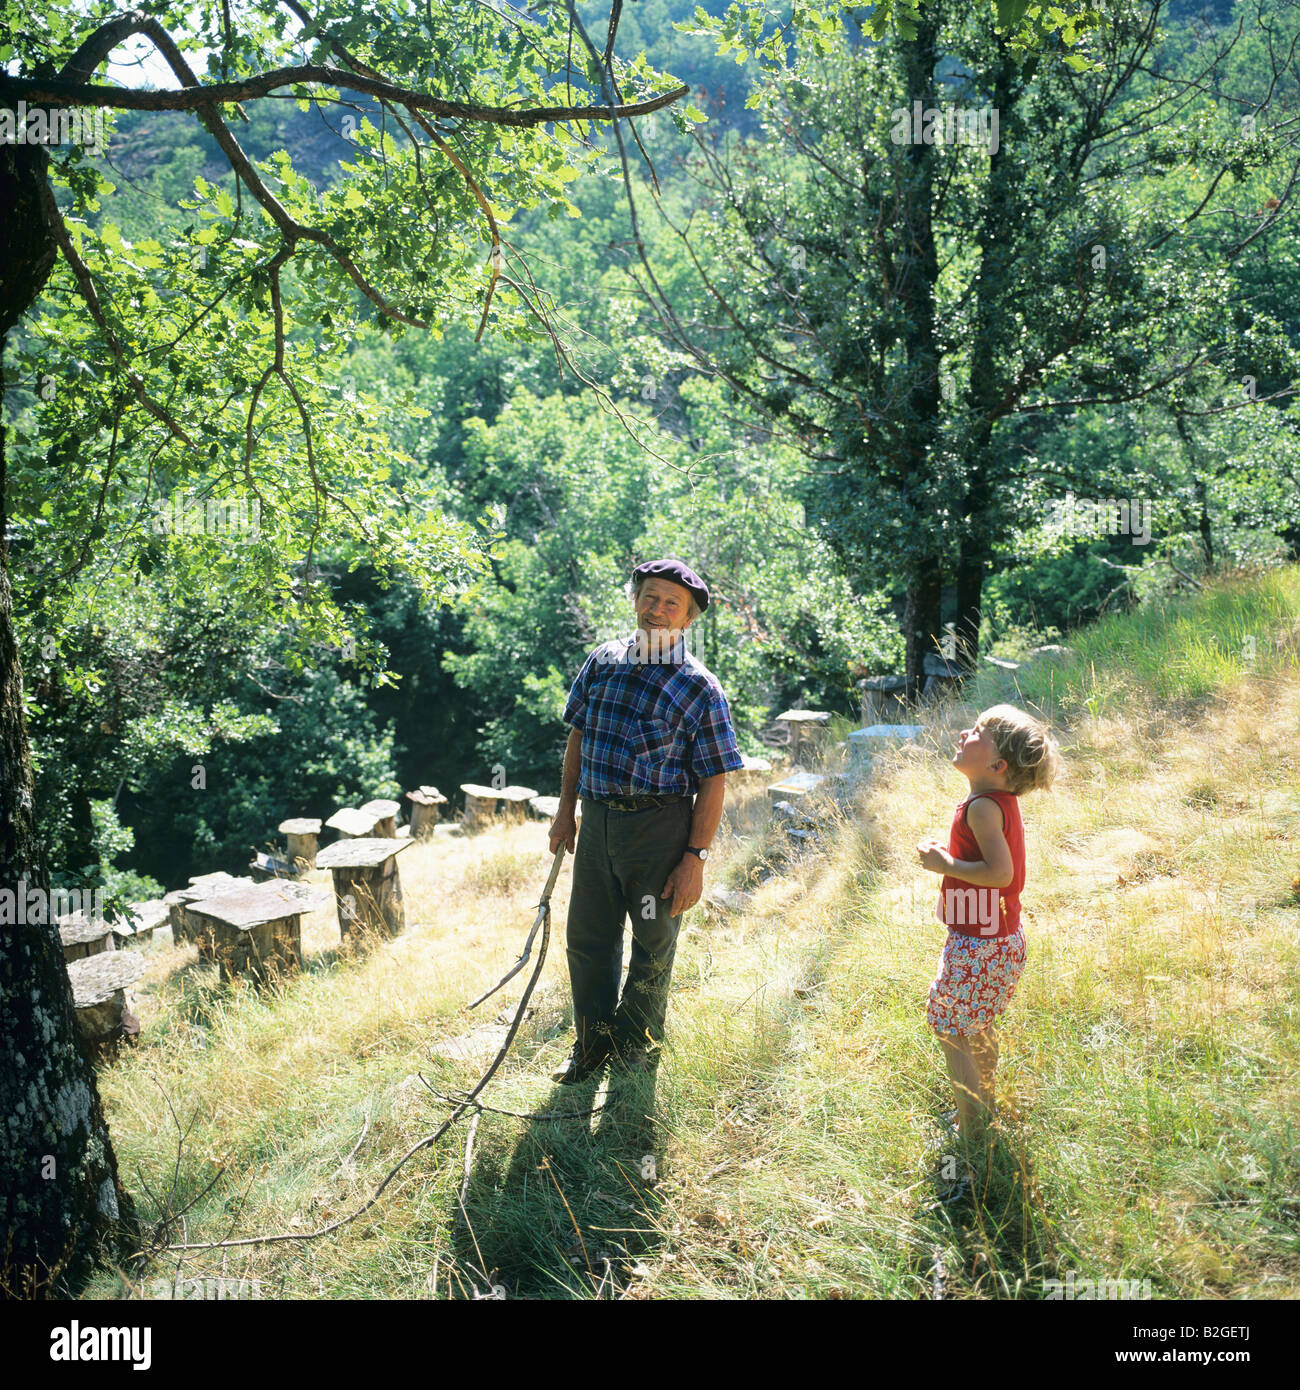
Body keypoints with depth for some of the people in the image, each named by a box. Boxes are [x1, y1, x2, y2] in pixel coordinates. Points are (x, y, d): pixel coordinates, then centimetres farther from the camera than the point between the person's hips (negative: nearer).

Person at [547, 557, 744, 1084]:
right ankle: (594, 1040, 34)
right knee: (587, 935, 13)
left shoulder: (699, 687, -8)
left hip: (659, 827, -4)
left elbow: (713, 782, -9)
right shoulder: (602, 661, 5)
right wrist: (567, 810, 14)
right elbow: (579, 736, 15)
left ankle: (638, 1038, 36)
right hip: (597, 818, 4)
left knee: (653, 941, 12)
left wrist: (695, 858, -13)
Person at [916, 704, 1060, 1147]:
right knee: (979, 1029, 25)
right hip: (1003, 939, 10)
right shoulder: (1004, 802, 5)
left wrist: (945, 865, -21)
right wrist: (950, 855, 6)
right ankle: (984, 1110, 42)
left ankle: (971, 1135, 12)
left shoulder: (982, 807, -24)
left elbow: (1001, 871, -31)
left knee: (952, 1035, 4)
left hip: (977, 945, -10)